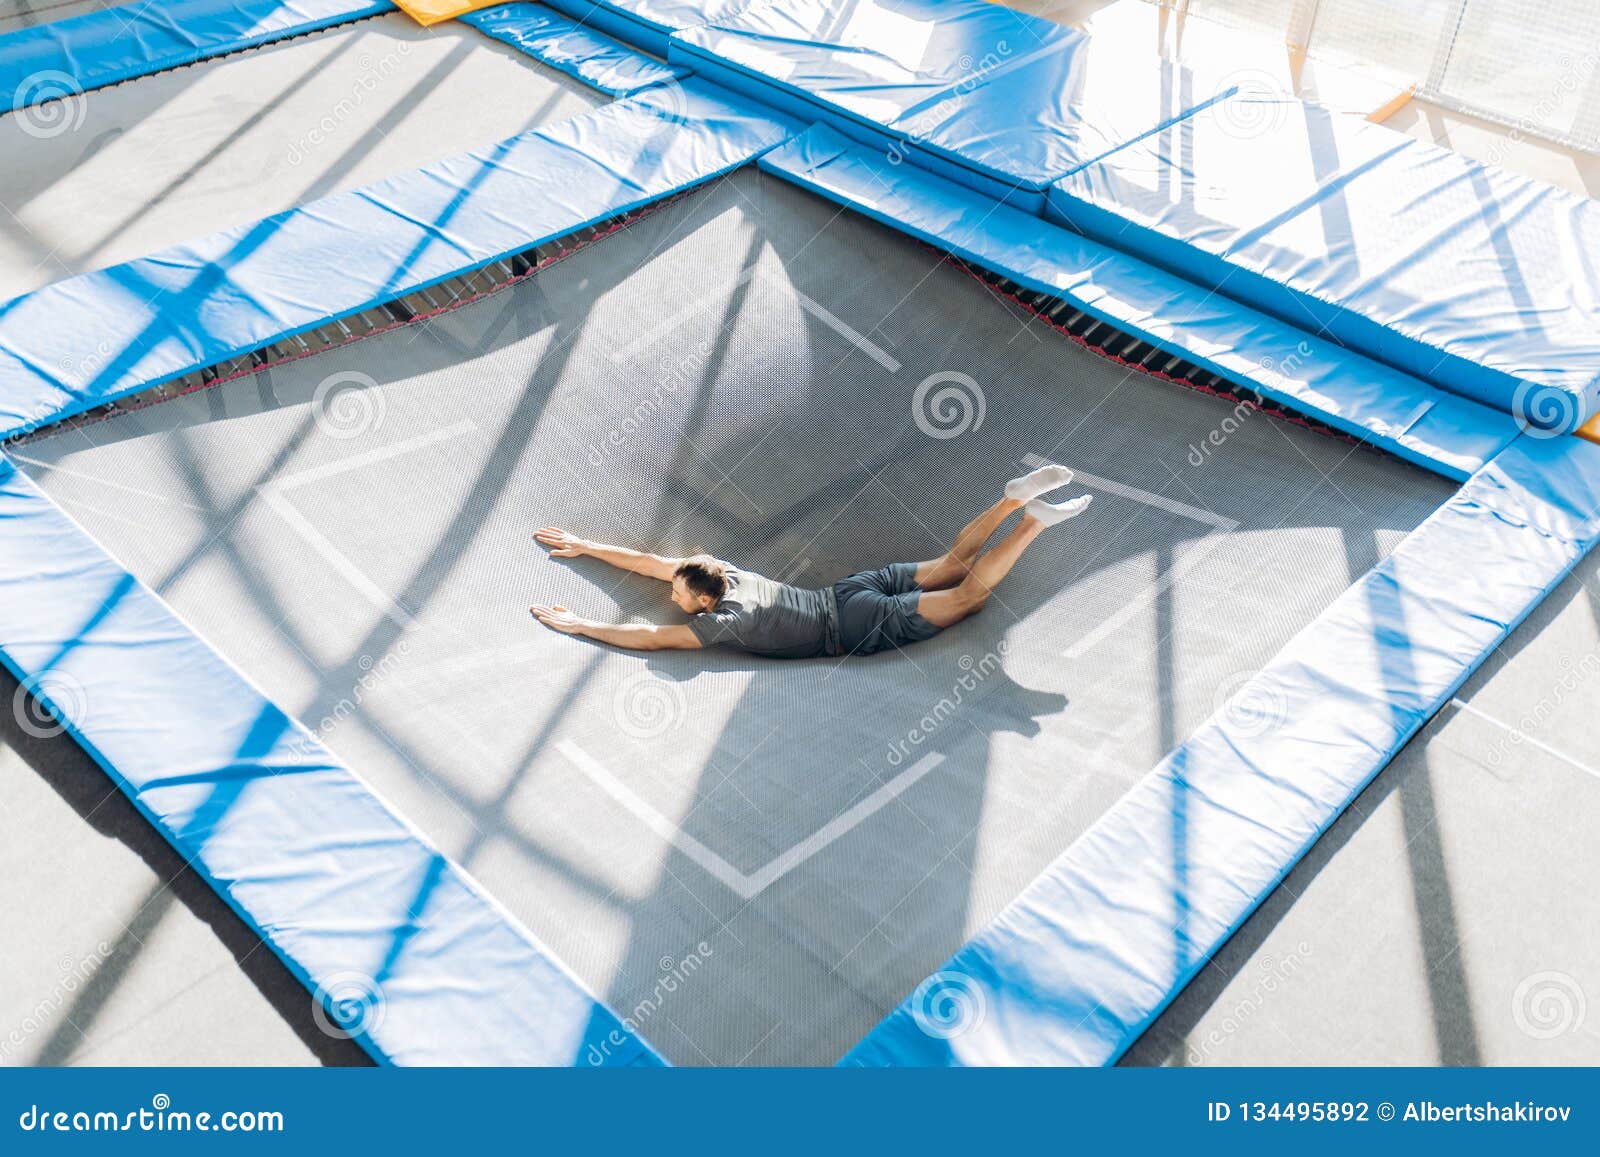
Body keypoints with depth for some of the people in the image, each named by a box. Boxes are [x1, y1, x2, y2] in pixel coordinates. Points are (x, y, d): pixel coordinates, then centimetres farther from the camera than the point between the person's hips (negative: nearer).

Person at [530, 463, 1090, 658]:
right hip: (851, 591, 7)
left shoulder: (724, 622, -20)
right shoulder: (719, 570, 1)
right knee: (951, 566, 12)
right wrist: (586, 547, 15)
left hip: (860, 627, -7)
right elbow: (647, 561, 12)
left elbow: (652, 637, -22)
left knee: (969, 594, -6)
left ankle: (1033, 521, -13)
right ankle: (1014, 499, 2)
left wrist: (580, 625, -16)